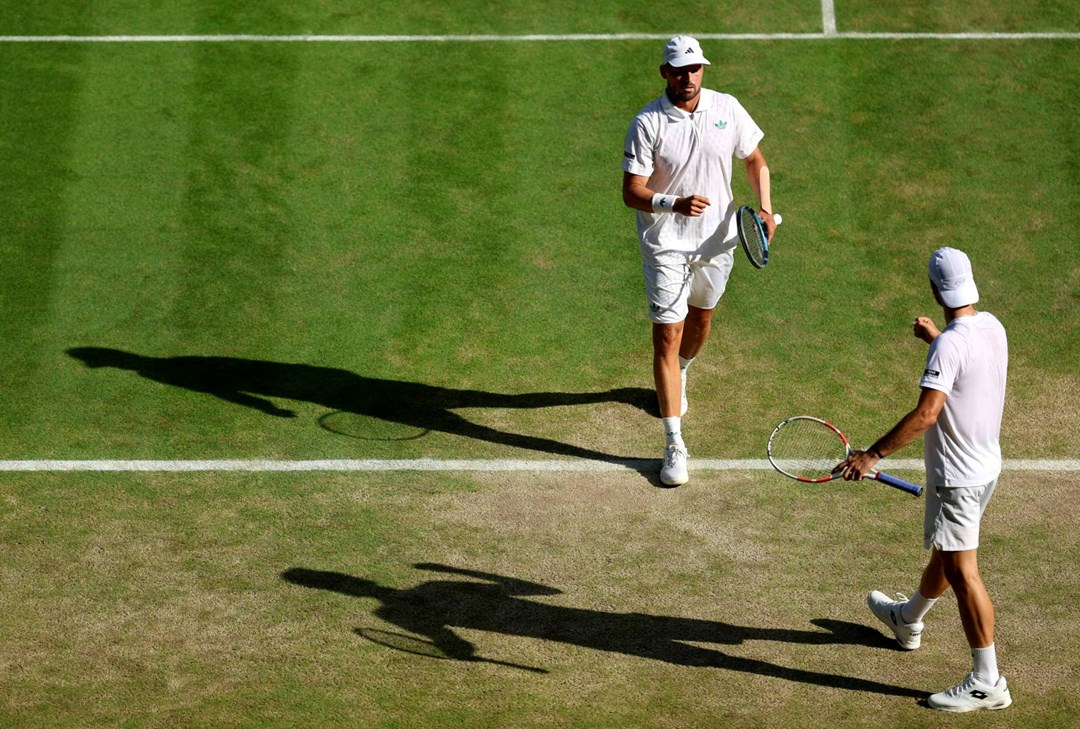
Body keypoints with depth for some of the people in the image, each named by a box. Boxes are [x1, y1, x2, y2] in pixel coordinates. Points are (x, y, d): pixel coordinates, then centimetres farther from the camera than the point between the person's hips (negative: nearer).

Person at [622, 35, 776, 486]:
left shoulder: (727, 109, -5)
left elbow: (755, 160, 9)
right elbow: (632, 192, -17)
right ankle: (675, 445, -6)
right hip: (666, 246, -4)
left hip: (717, 241, 4)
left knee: (701, 317, 24)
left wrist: (765, 208, -6)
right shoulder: (647, 124, -16)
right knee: (667, 338, -8)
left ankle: (681, 374, 59)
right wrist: (674, 203, -35)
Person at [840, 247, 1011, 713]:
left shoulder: (949, 346, -26)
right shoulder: (991, 326, 0)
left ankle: (987, 682, -3)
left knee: (961, 572, -5)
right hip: (986, 465, 9)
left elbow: (926, 414, -33)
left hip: (957, 477, -9)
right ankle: (908, 621, 52)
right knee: (944, 551, 28)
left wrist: (873, 454, -28)